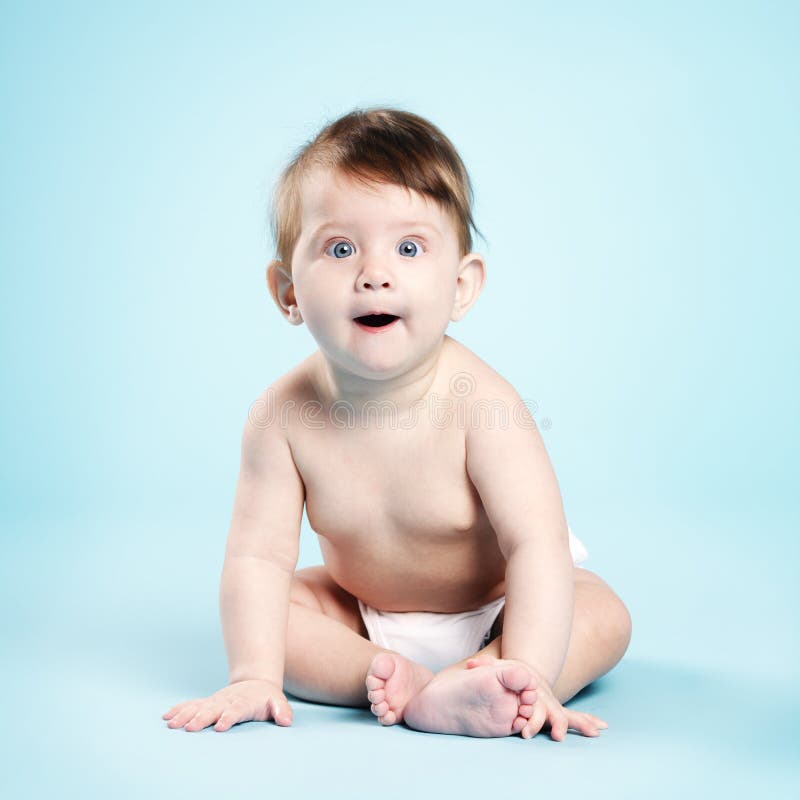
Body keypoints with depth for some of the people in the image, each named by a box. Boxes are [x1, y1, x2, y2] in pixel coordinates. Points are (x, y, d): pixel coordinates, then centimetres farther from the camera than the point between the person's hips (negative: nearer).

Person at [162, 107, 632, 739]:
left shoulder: (479, 402, -31)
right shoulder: (283, 414, -22)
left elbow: (538, 545, -33)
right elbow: (258, 555, -20)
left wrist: (530, 675, -43)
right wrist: (255, 675, -29)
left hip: (492, 609, -1)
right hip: (363, 612, 2)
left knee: (604, 615, -23)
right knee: (267, 607, -15)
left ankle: (447, 693, -35)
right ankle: (388, 675, -25)